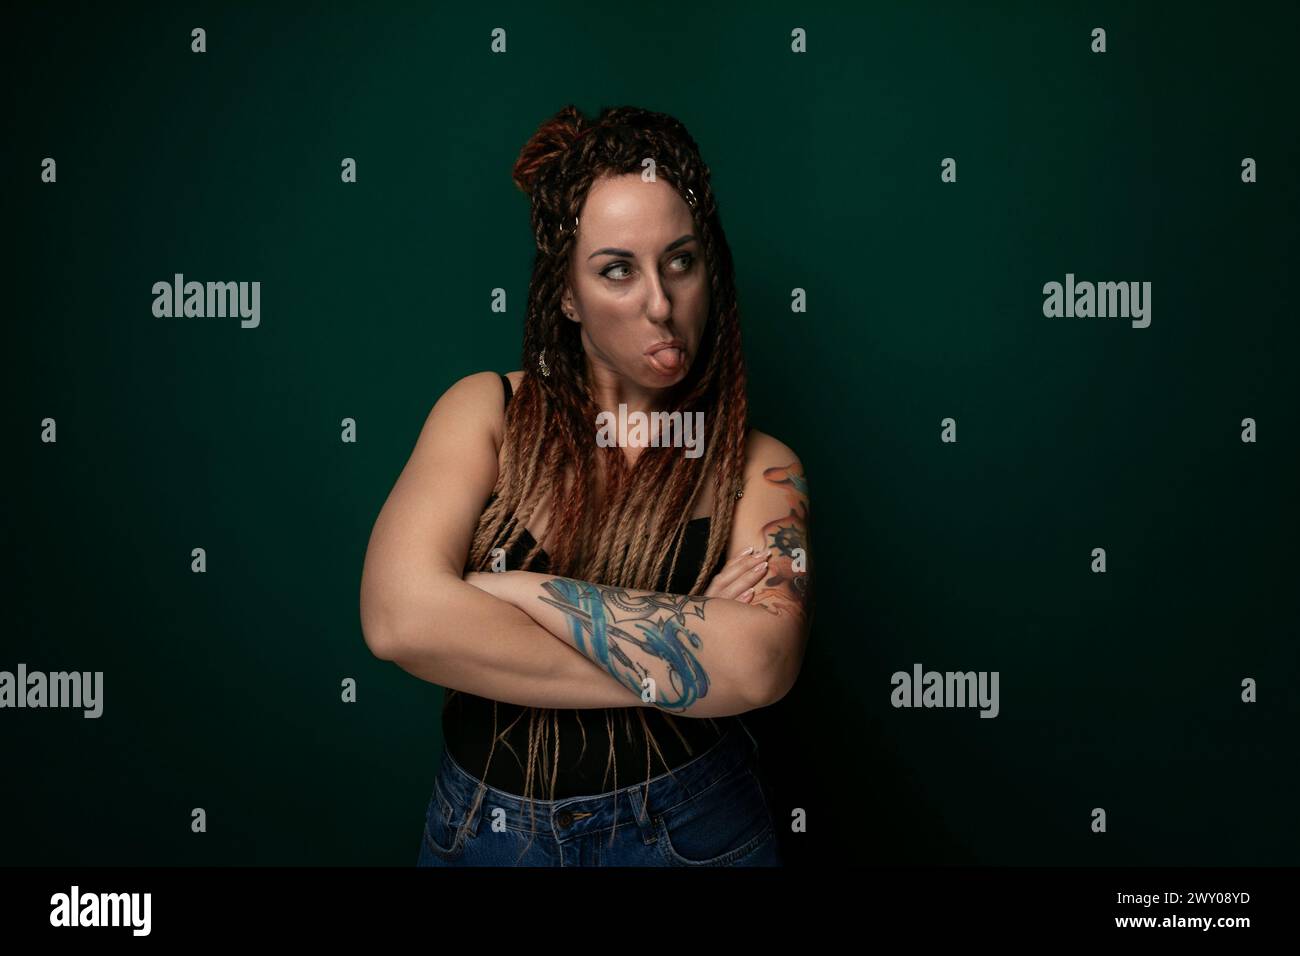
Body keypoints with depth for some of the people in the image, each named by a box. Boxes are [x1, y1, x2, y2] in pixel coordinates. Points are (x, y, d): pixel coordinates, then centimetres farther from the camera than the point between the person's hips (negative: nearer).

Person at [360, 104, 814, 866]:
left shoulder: (755, 467, -9)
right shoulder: (488, 411, -8)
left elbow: (762, 661, -27)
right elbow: (401, 618, -22)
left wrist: (513, 590, -22)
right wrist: (677, 661, -21)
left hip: (693, 829, 0)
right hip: (485, 829, 1)